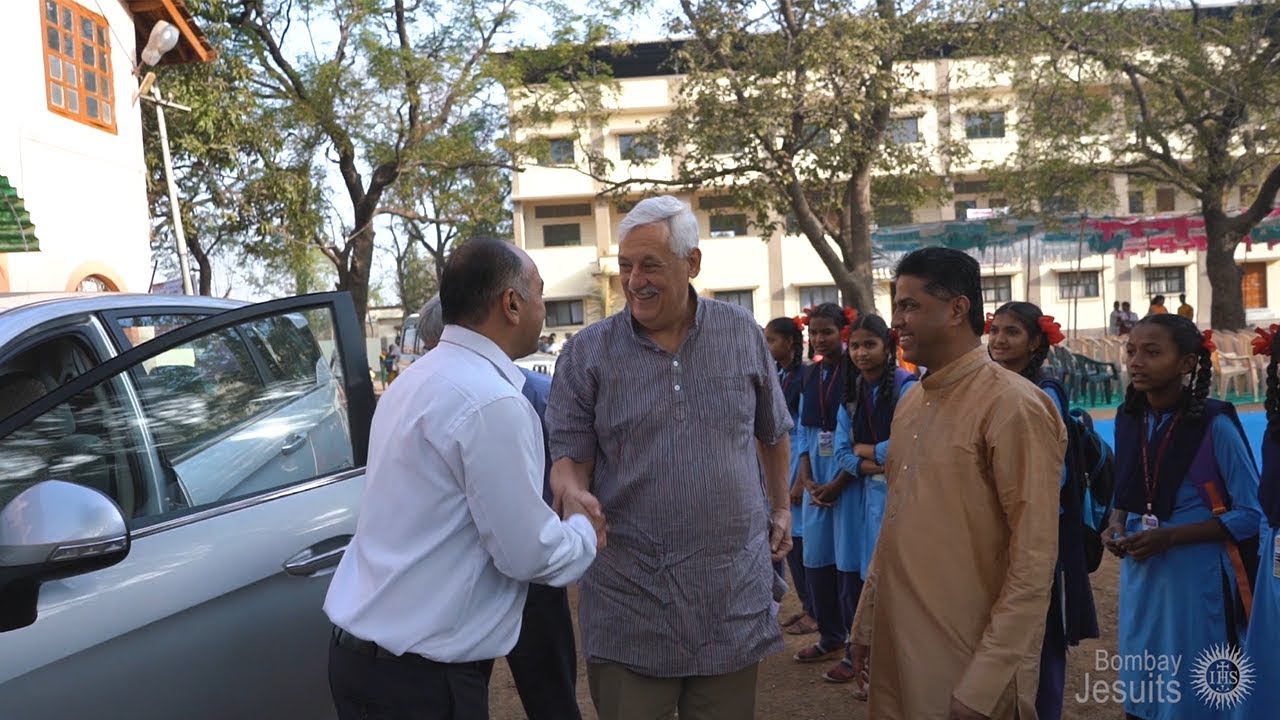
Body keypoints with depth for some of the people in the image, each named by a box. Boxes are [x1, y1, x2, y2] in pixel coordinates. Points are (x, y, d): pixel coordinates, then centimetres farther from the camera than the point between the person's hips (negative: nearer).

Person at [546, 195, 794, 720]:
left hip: (735, 595, 2)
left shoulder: (742, 334, 3)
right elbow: (569, 458, -2)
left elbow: (773, 433, 17)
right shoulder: (587, 354, -3)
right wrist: (574, 492, -23)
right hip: (629, 603, -1)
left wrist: (781, 508, 22)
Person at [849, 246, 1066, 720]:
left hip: (967, 659, -7)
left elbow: (1033, 560, -18)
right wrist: (866, 622, 14)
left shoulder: (1012, 407, -15)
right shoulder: (910, 403, 10)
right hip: (895, 645, 7)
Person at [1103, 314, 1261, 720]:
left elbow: (1252, 514, -12)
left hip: (1195, 578, -5)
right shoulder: (1128, 419, 3)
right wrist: (1117, 525, -5)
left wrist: (1170, 537, -21)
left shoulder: (1214, 424, -14)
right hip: (1138, 576, 5)